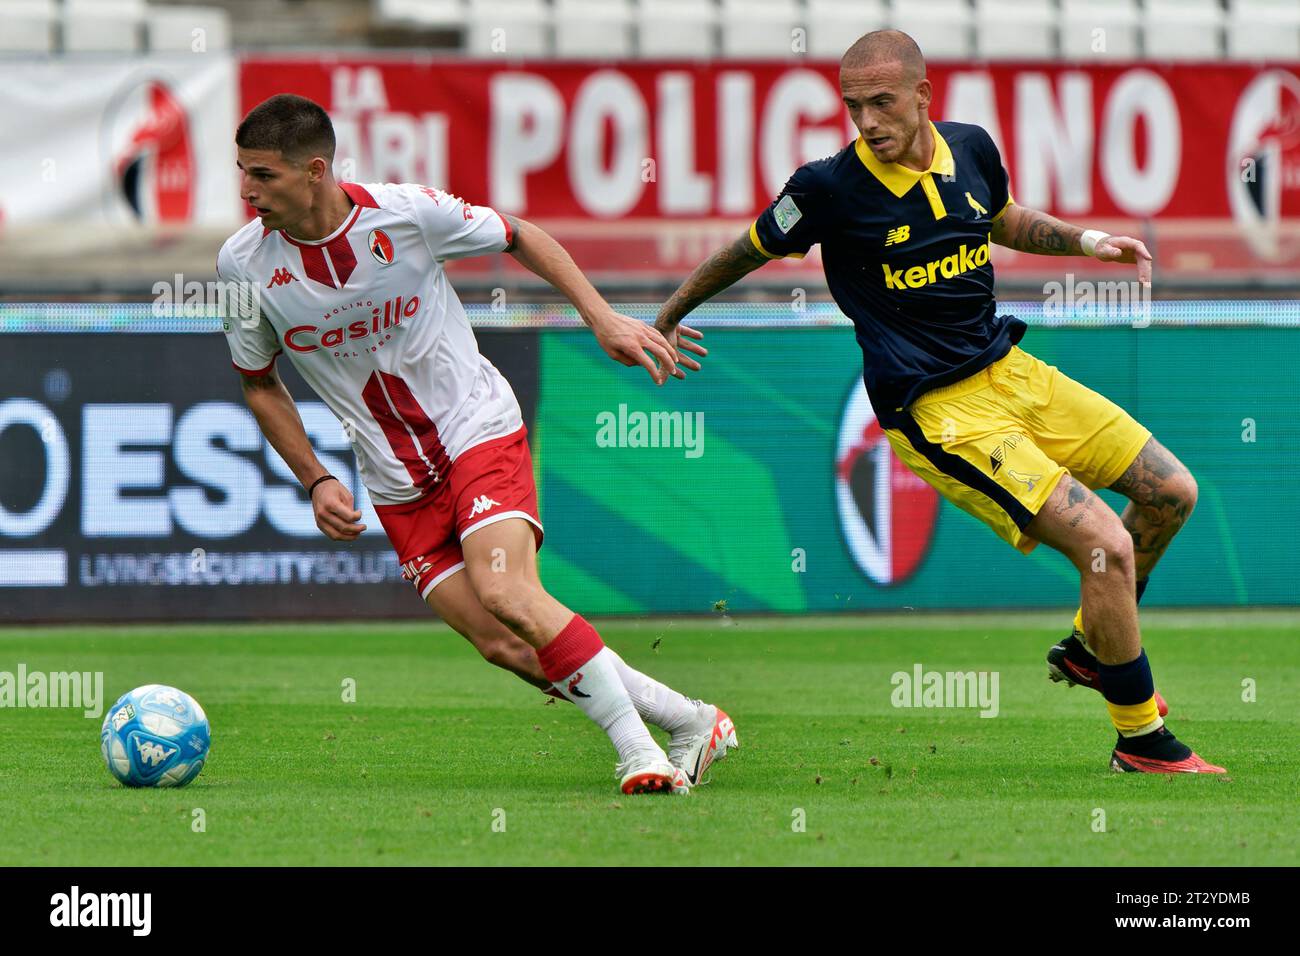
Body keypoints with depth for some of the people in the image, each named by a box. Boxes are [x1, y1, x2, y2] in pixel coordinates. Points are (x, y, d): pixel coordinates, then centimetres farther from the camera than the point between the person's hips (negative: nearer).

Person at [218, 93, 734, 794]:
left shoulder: (407, 212, -15)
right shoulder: (244, 264, -9)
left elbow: (518, 237, 4)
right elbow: (259, 384, 8)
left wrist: (603, 318, -4)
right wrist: (315, 482, -1)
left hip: (479, 428, -3)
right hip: (397, 482, 3)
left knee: (506, 594, -27)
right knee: (503, 645, -11)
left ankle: (638, 747, -15)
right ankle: (689, 722, 2)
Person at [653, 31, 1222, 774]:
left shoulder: (971, 148, 0)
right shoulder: (830, 187, -16)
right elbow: (748, 253, 2)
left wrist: (1087, 241, 7)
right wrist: (668, 318, 14)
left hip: (1009, 370, 7)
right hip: (938, 412, -7)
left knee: (1171, 494, 11)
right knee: (1107, 545, -19)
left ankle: (1089, 650, 32)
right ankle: (1141, 740, -3)